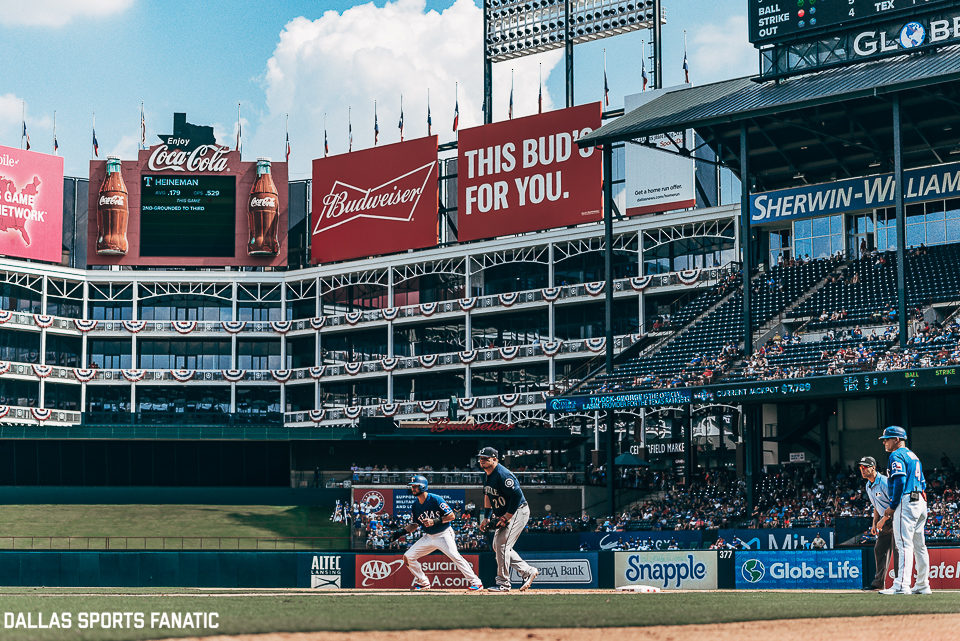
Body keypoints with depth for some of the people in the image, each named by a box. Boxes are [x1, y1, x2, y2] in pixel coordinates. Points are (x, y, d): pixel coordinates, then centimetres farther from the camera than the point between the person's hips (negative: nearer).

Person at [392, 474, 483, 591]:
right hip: (428, 537, 7)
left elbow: (452, 516, -17)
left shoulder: (436, 499, -16)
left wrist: (435, 521, -26)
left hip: (444, 534, -7)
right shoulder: (416, 505, 3)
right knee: (408, 557, 0)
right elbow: (415, 524, 13)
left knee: (455, 556, -26)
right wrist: (402, 531, -2)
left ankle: (476, 582, -22)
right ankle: (423, 582, 14)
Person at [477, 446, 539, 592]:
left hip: (518, 512, -11)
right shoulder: (488, 476, 9)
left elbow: (517, 496, -27)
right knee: (497, 546, 10)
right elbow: (488, 496, 22)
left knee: (502, 544, -16)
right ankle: (528, 571, 17)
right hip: (504, 514, 11)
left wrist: (506, 518, -23)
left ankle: (503, 584, -9)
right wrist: (486, 517, 15)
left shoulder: (503, 475, -22)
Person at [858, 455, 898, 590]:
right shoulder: (868, 486, 11)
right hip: (885, 520, 9)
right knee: (879, 549, 7)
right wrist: (874, 524, 12)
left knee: (897, 550, -13)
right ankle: (878, 583, 12)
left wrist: (883, 519, -21)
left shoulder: (884, 482, -18)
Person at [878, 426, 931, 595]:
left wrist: (892, 506, -14)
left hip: (906, 501, -10)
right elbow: (923, 483, 22)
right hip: (921, 503, 10)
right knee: (919, 546, 12)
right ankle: (922, 585, 15)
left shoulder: (897, 456, -6)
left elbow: (899, 481, -18)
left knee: (904, 544, -16)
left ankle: (902, 585, -24)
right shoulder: (913, 456, 23)